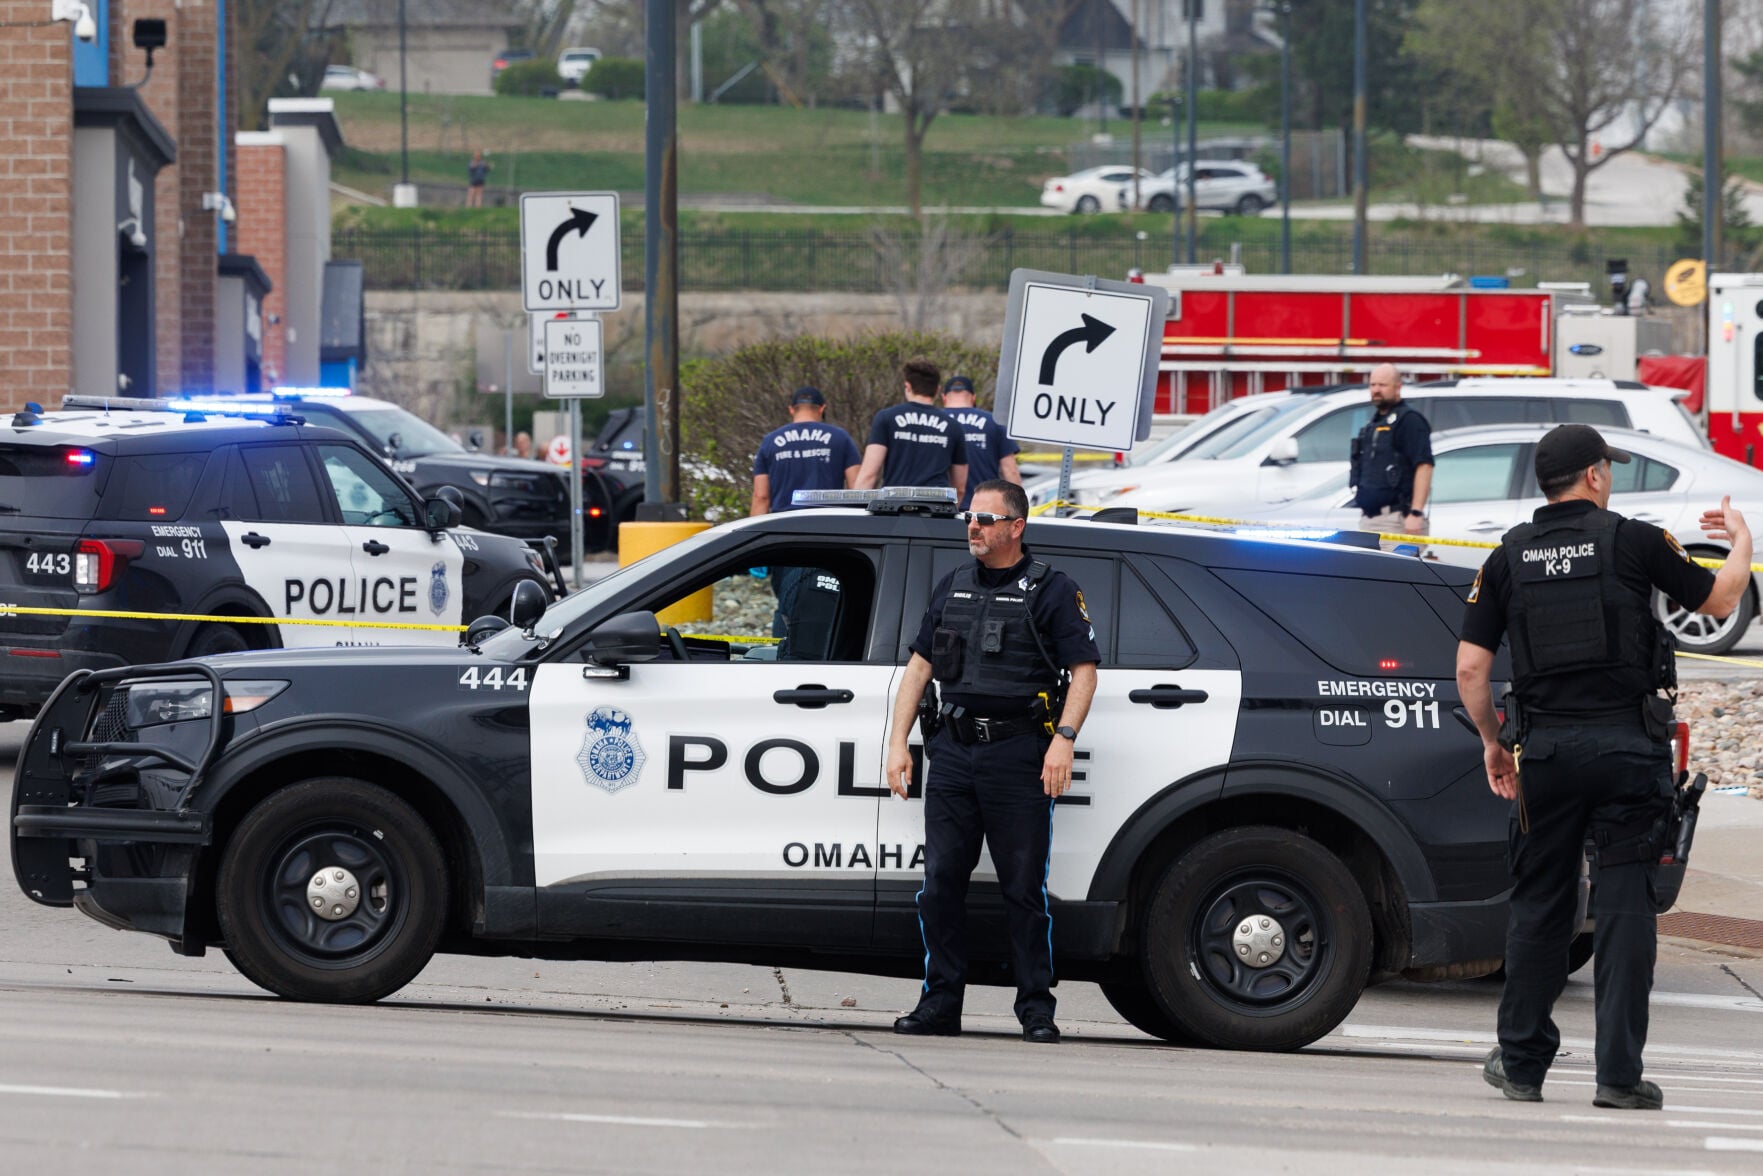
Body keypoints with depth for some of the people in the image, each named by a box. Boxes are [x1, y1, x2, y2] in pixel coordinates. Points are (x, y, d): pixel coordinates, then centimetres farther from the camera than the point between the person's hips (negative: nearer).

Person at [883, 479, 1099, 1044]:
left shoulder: (1051, 590, 3)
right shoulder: (952, 587, 18)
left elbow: (1083, 670, -3)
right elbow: (919, 665, 20)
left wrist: (1063, 739, -15)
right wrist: (898, 741, 11)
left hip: (1019, 755, -5)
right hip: (953, 752, 5)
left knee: (1024, 887, -4)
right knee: (941, 882, 1)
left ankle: (1036, 1008, 1)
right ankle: (940, 1005, 6)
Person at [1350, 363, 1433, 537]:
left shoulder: (1408, 420, -8)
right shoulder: (1373, 423, 20)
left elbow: (1424, 466, -17)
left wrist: (1416, 513, -23)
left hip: (1396, 519, -9)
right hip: (1368, 519, 9)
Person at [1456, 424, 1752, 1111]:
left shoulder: (1509, 556, 5)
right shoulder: (1633, 540, -3)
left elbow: (1470, 668, 3)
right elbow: (1718, 599, 9)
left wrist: (1493, 742, 18)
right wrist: (1740, 541, 28)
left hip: (1545, 746, 3)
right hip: (1627, 744, -2)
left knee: (1539, 905, 12)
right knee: (1626, 905, 0)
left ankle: (1522, 1064, 18)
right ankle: (1619, 1074, -3)